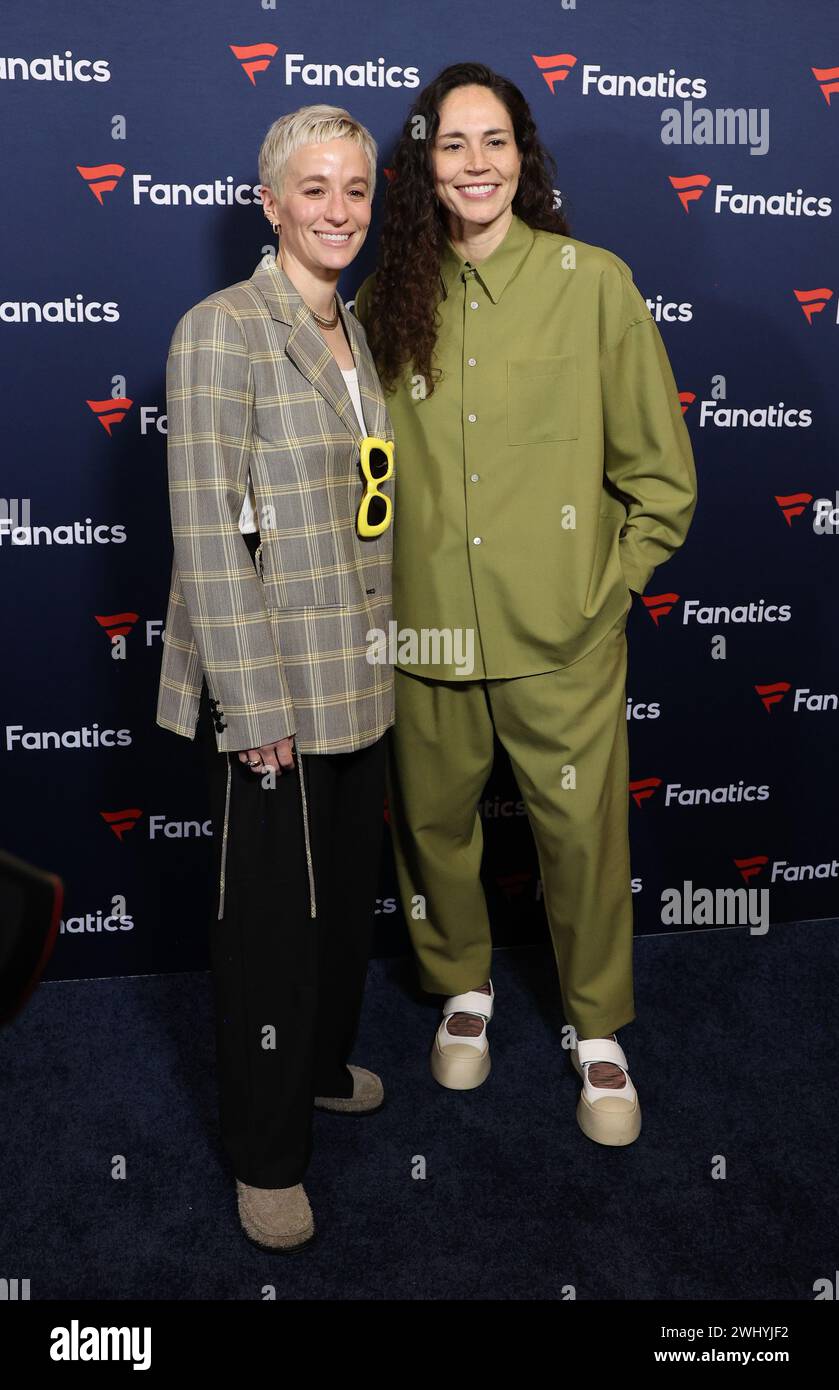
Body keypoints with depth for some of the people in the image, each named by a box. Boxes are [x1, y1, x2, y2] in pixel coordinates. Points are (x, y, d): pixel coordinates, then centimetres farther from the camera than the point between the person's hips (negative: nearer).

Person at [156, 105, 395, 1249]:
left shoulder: (354, 333, 11)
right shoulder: (225, 331, -13)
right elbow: (208, 531, -18)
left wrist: (382, 648, 15)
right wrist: (254, 704, -18)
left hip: (359, 672, 8)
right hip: (273, 681, -8)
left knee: (348, 886, 20)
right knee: (272, 913, 5)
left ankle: (323, 1062, 44)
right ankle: (268, 1151, 24)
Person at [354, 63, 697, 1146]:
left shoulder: (592, 281, -4)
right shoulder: (388, 297, 5)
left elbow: (660, 473, 0)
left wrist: (609, 586, -3)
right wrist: (380, 582, 7)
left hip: (562, 637, -2)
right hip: (424, 629, 3)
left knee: (583, 831, 6)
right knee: (434, 818, 15)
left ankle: (598, 1030, 31)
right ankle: (463, 987, 42)